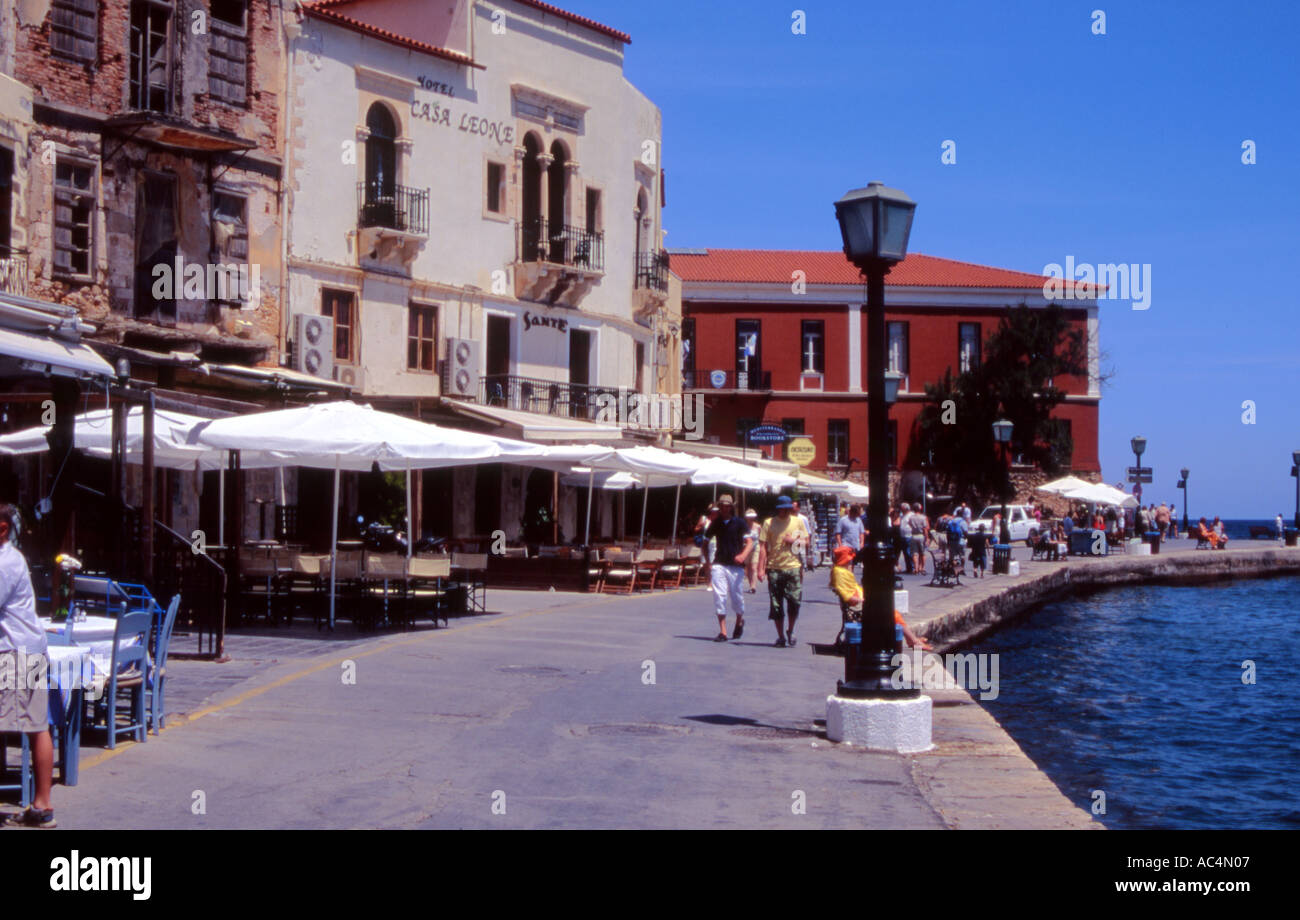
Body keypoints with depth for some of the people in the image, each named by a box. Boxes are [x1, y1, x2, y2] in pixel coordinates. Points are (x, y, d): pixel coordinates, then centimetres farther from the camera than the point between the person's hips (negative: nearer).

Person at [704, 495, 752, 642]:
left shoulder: (739, 523, 0)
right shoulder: (715, 523, 8)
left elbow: (749, 543, -7)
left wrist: (743, 555, -26)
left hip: (736, 565, -2)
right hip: (719, 564, 2)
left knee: (736, 597, 5)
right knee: (719, 597, -7)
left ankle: (739, 621, 35)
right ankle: (722, 632, -5)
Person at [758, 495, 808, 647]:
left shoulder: (798, 522, 9)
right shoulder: (769, 523, 2)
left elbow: (806, 541, 14)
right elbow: (763, 547, 0)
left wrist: (793, 540, -7)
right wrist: (761, 568, -7)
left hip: (793, 567, 1)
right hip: (774, 568, -1)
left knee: (794, 601, -6)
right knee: (776, 605, 2)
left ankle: (790, 631, 16)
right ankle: (780, 636, 13)